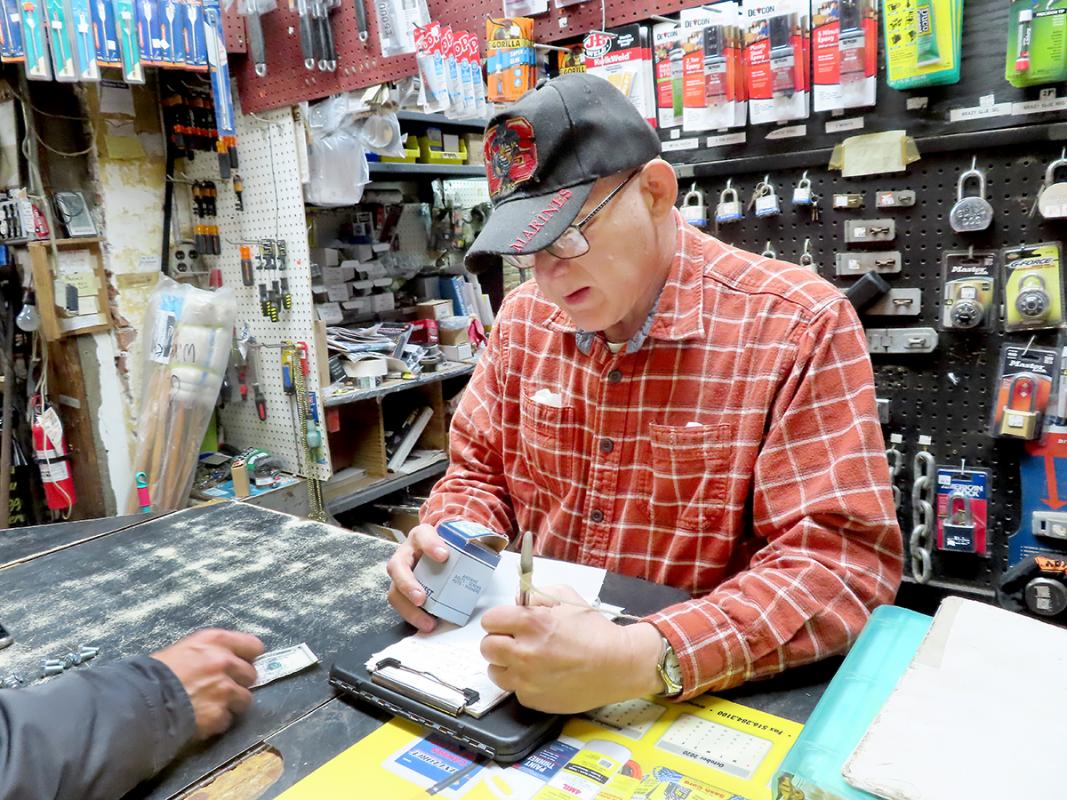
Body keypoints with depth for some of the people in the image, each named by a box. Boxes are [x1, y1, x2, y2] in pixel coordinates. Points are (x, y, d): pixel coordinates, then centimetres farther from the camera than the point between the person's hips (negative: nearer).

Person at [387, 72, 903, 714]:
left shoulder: (799, 327, -14)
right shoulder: (524, 318, 2)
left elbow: (842, 557, -20)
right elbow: (482, 470, 12)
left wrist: (643, 660, -31)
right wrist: (448, 545, -10)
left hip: (710, 701, -4)